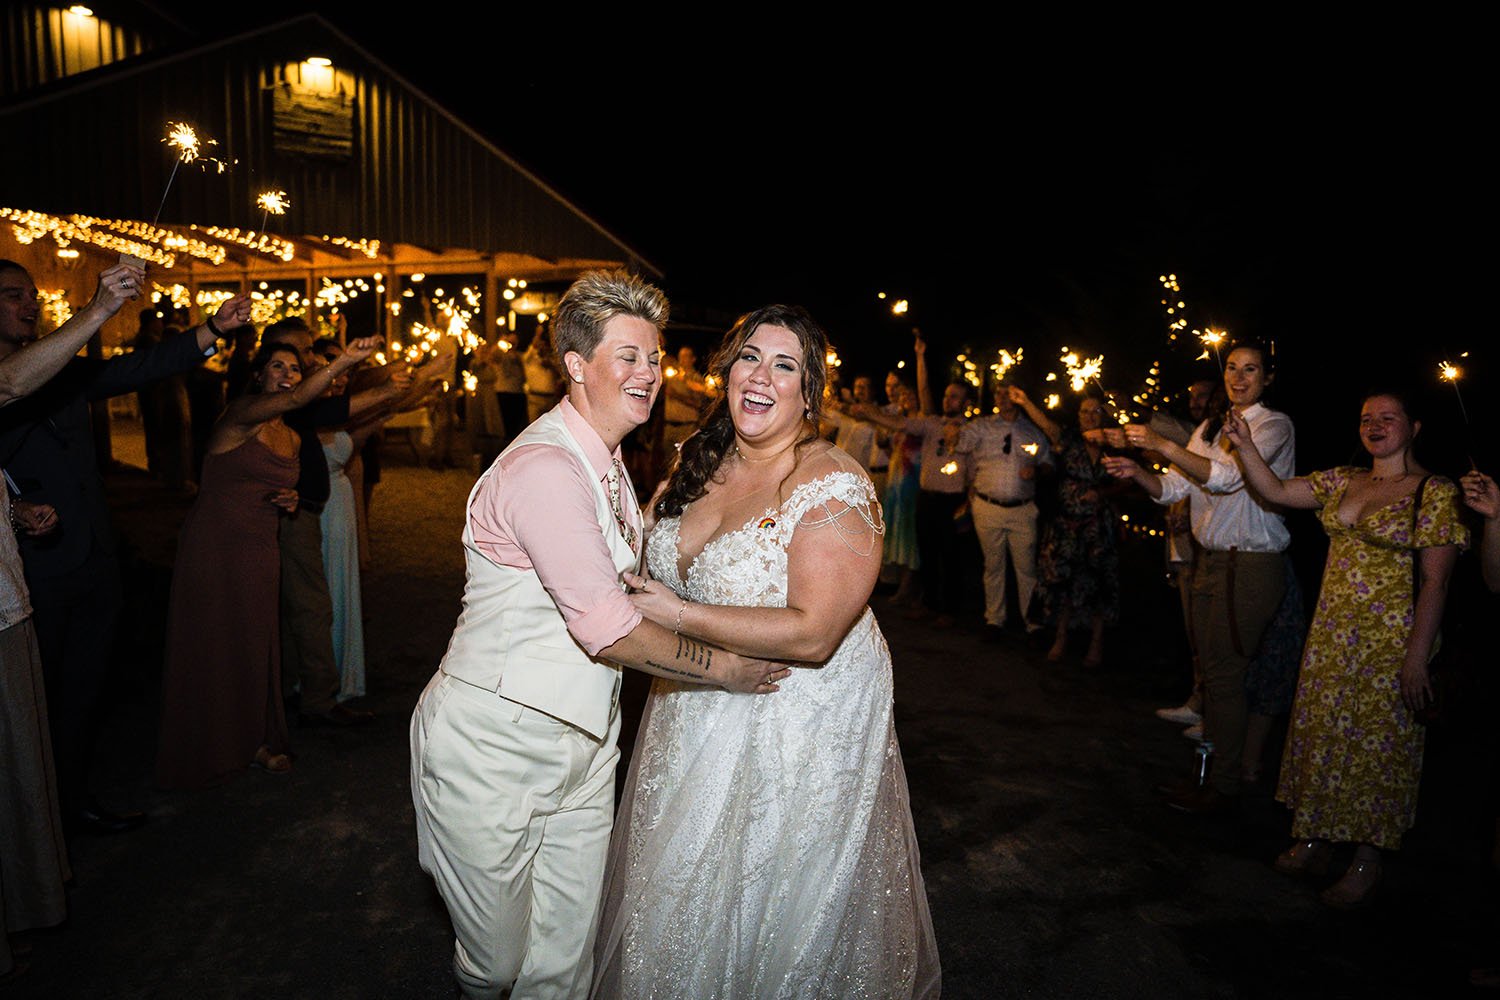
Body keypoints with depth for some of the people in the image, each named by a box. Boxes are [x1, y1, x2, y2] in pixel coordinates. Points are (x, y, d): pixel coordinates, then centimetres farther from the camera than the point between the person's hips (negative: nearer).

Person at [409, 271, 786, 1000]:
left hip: (580, 737, 8)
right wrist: (723, 668, -14)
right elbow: (608, 628, -25)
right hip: (494, 744, -8)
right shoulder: (545, 468, -23)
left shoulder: (605, 462, 10)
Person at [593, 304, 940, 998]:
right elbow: (666, 576, 20)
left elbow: (811, 634, -28)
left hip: (797, 724, -7)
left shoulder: (833, 487, -22)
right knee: (681, 900, 25)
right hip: (698, 716, 7)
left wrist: (679, 616, -24)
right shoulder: (703, 464, 2)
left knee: (771, 914, 14)